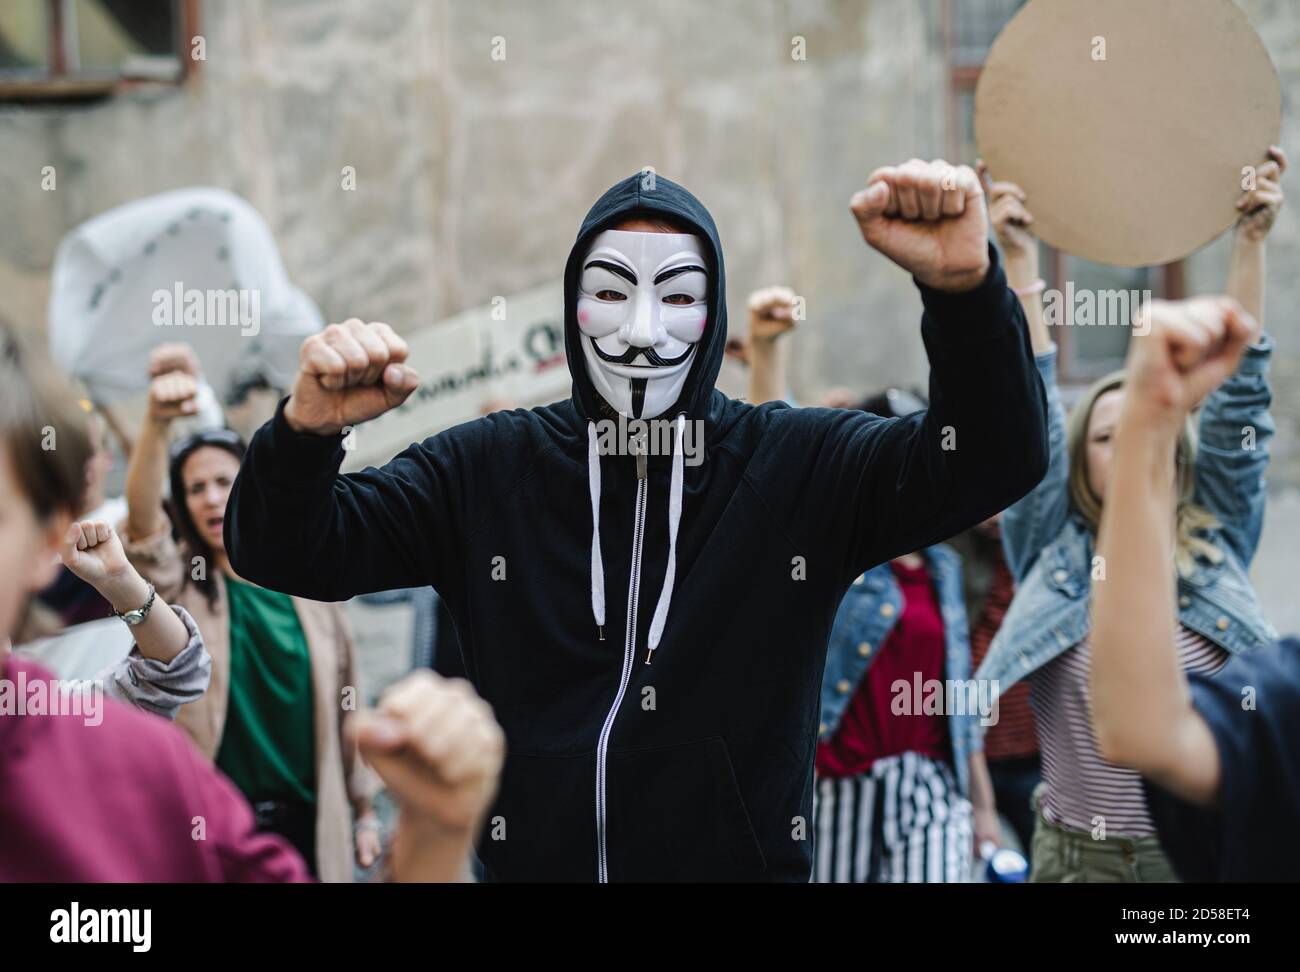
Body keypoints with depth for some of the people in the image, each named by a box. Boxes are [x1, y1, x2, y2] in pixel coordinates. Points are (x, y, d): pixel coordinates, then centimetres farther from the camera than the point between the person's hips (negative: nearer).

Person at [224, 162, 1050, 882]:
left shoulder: (803, 465, -4)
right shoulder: (487, 469, 0)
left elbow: (997, 457, -15)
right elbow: (287, 551, -4)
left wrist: (966, 285, -33)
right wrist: (306, 433, -26)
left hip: (749, 860, -1)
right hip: (532, 859, 1)